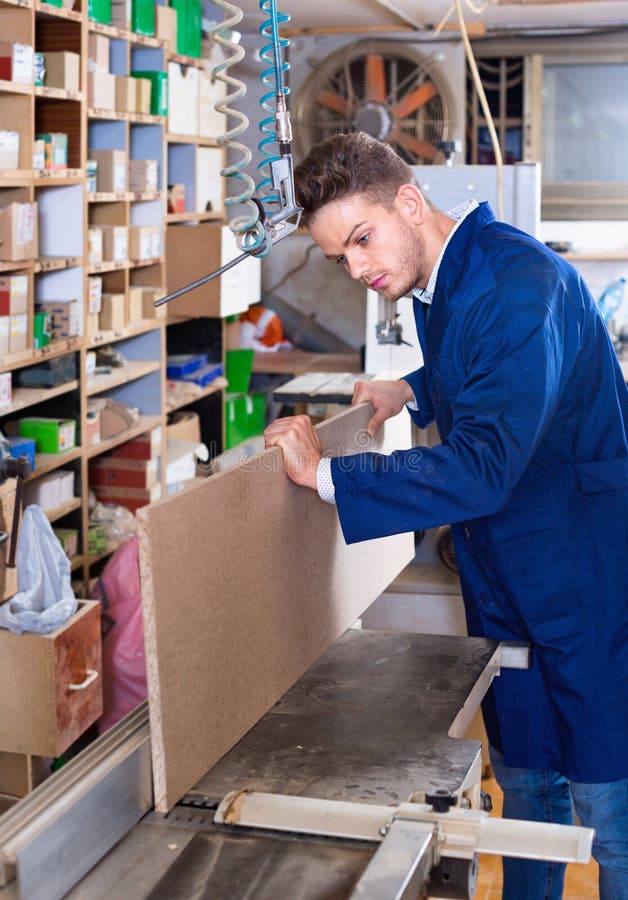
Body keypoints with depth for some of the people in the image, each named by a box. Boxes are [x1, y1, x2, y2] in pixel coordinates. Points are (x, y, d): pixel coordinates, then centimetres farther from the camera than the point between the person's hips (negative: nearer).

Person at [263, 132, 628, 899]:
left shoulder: (518, 283, -25)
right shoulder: (434, 282, 6)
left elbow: (482, 469, -33)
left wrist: (326, 475, -26)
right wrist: (412, 391, 10)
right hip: (503, 580, 8)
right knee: (523, 785, 19)